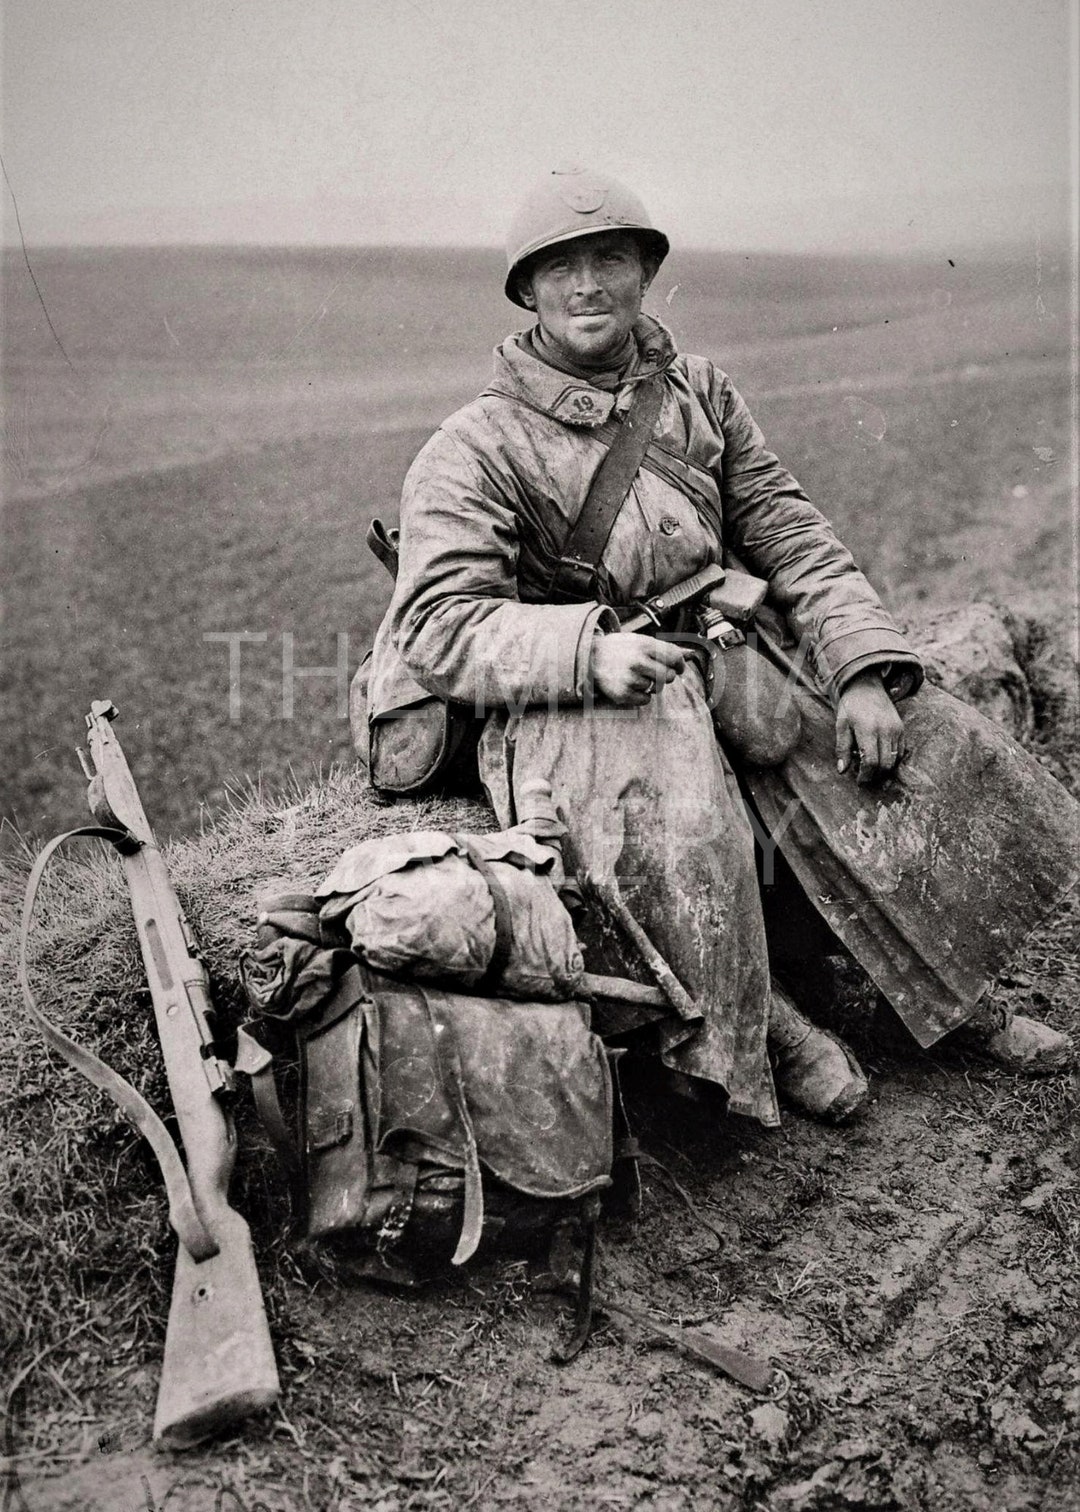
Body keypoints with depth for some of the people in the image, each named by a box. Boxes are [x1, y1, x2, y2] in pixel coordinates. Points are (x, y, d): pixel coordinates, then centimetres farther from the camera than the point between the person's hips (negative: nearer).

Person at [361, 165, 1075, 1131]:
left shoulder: (701, 396, 14)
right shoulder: (477, 447, -3)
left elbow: (792, 537, 9)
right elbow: (440, 625, -14)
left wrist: (865, 670, -7)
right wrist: (591, 649, -30)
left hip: (726, 654, 6)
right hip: (572, 700, -5)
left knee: (918, 737, -6)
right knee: (676, 822, -34)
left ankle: (960, 997, 10)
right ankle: (757, 1032, -8)